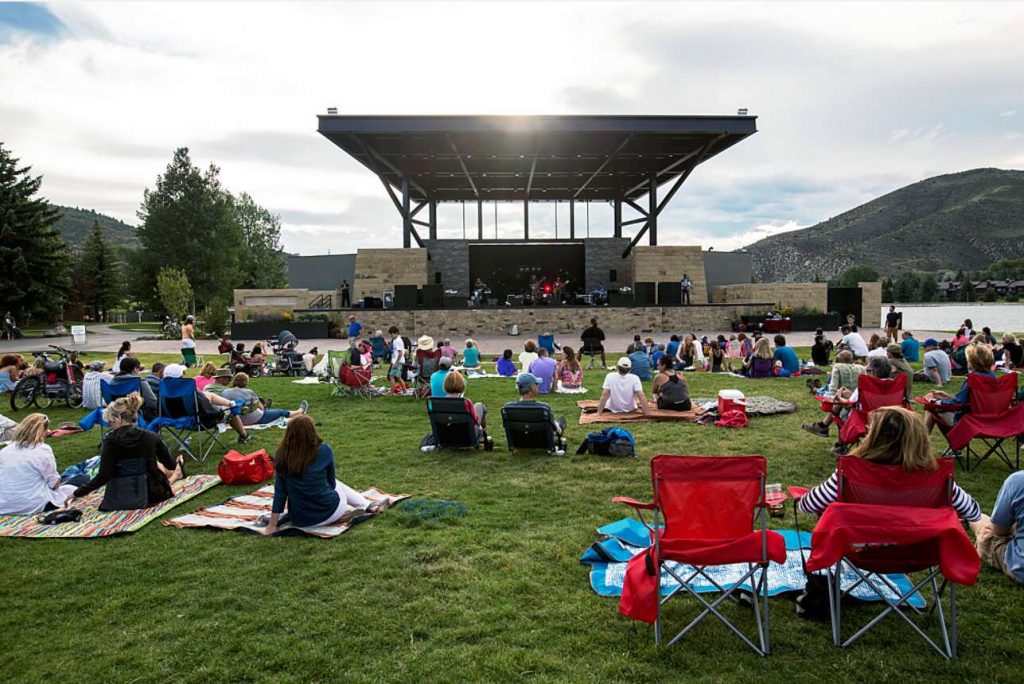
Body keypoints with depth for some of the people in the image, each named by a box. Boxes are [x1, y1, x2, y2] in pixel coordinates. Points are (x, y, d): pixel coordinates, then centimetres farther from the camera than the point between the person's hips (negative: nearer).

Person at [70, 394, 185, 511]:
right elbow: (170, 465, 4)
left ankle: (174, 474, 48)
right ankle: (176, 473, 51)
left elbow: (103, 476, -18)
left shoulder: (111, 440, -14)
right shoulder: (150, 437, -7)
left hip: (120, 499, -1)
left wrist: (78, 493, -9)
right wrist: (176, 462, 28)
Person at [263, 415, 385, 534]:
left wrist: (272, 526, 2)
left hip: (299, 520, 2)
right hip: (328, 513, -2)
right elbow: (331, 482, 3)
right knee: (336, 484, 33)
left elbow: (279, 491, -5)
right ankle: (368, 506, 39)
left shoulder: (281, 455, -9)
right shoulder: (324, 450, -13)